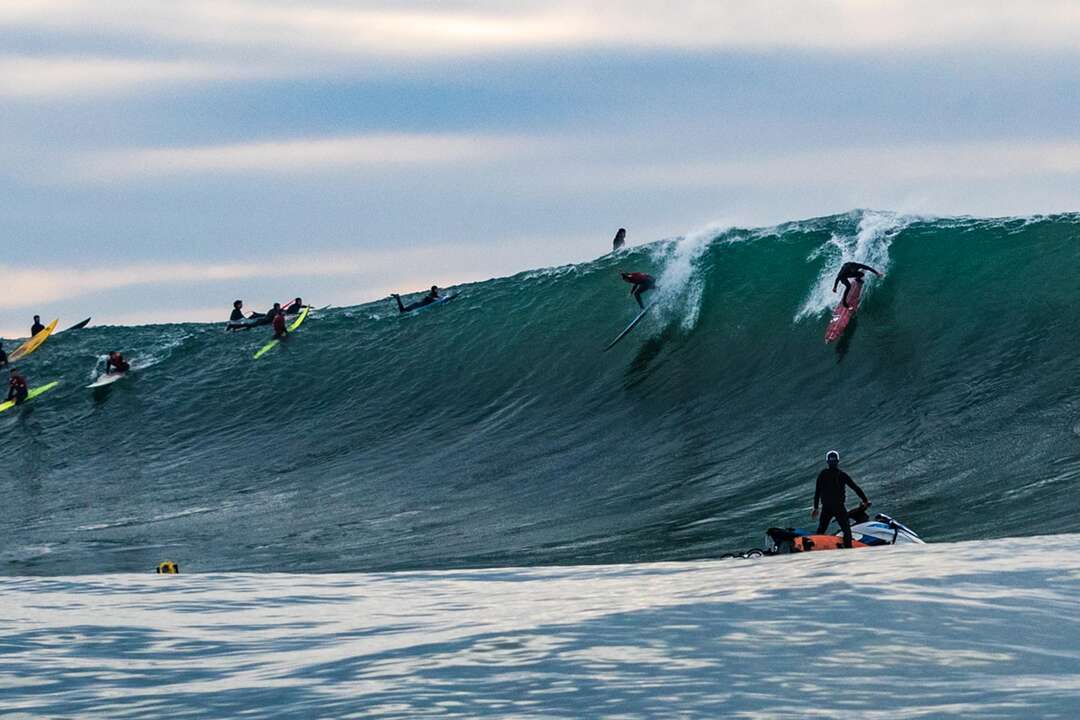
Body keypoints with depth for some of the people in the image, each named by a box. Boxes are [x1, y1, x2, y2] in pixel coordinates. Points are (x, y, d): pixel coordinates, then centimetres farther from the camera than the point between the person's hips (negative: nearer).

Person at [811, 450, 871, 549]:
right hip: (839, 507, -3)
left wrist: (815, 507, 14)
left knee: (821, 530, 14)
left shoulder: (822, 475, 2)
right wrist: (865, 500, 5)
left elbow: (817, 492, 7)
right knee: (846, 529, 1)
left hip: (825, 507, 3)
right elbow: (856, 488, -4)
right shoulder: (842, 475, -7)